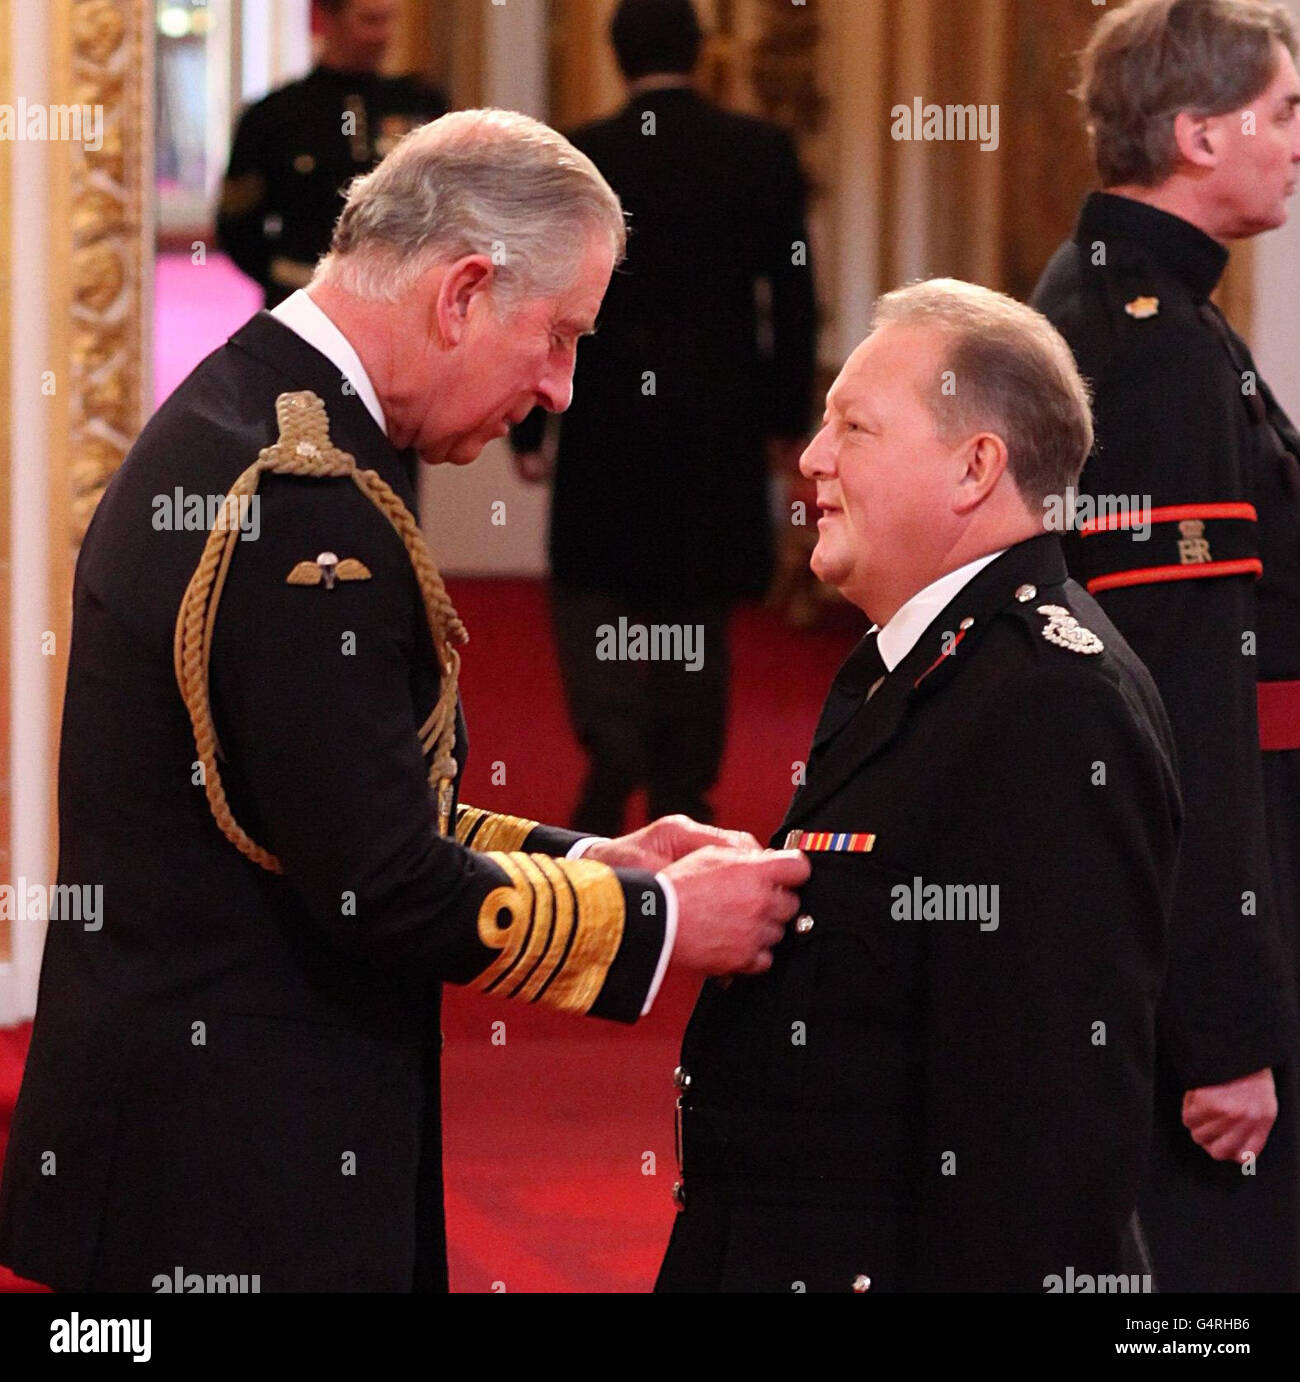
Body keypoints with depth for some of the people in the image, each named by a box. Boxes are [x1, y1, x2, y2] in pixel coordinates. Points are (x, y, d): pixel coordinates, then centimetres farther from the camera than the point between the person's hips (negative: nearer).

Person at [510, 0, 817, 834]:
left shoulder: (581, 158, -8)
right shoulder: (765, 153, -2)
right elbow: (794, 296, 0)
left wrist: (527, 431, 2)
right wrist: (789, 417, 10)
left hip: (610, 417, -2)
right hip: (723, 421, 2)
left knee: (593, 589, 9)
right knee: (698, 604, 13)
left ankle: (613, 749, -15)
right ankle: (684, 790, 15)